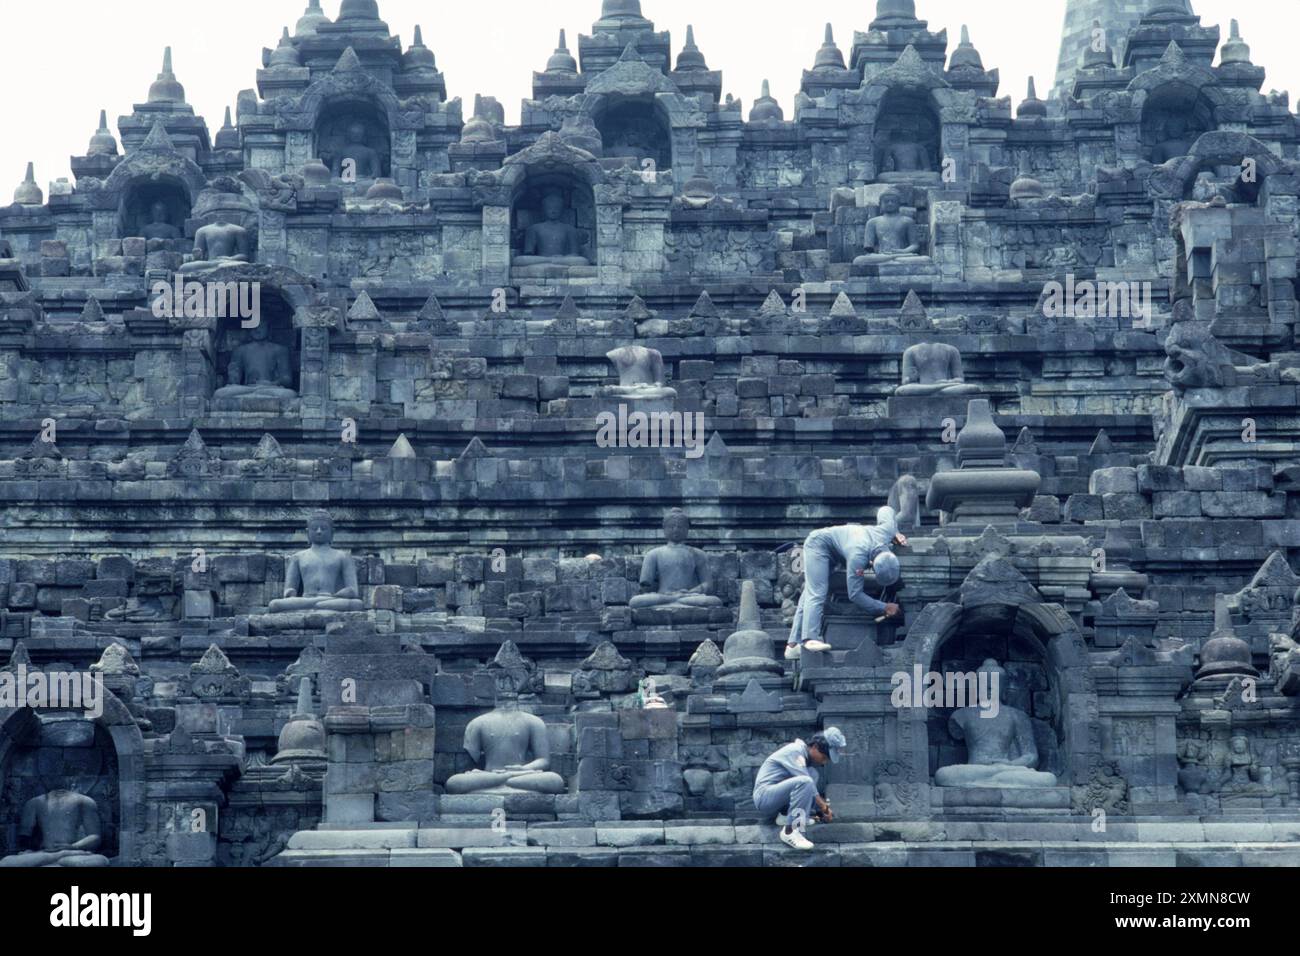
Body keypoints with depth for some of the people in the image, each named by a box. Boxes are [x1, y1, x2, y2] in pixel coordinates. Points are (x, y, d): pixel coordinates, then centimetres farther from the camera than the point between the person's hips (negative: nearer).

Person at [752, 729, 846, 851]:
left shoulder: (806, 758, 15)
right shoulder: (795, 751, -13)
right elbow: (805, 782, -19)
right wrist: (824, 807, -15)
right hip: (764, 797, -9)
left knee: (812, 773, 6)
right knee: (804, 782, -29)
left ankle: (786, 816, -5)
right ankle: (790, 832, -30)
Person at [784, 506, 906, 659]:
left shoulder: (887, 531, -24)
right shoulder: (858, 556, -41)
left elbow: (885, 510, 1)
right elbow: (855, 594, -32)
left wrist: (896, 534, -6)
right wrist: (885, 608, -32)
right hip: (819, 543, -8)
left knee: (809, 596, 4)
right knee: (817, 593, -24)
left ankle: (793, 645, 1)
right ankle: (810, 639, -35)